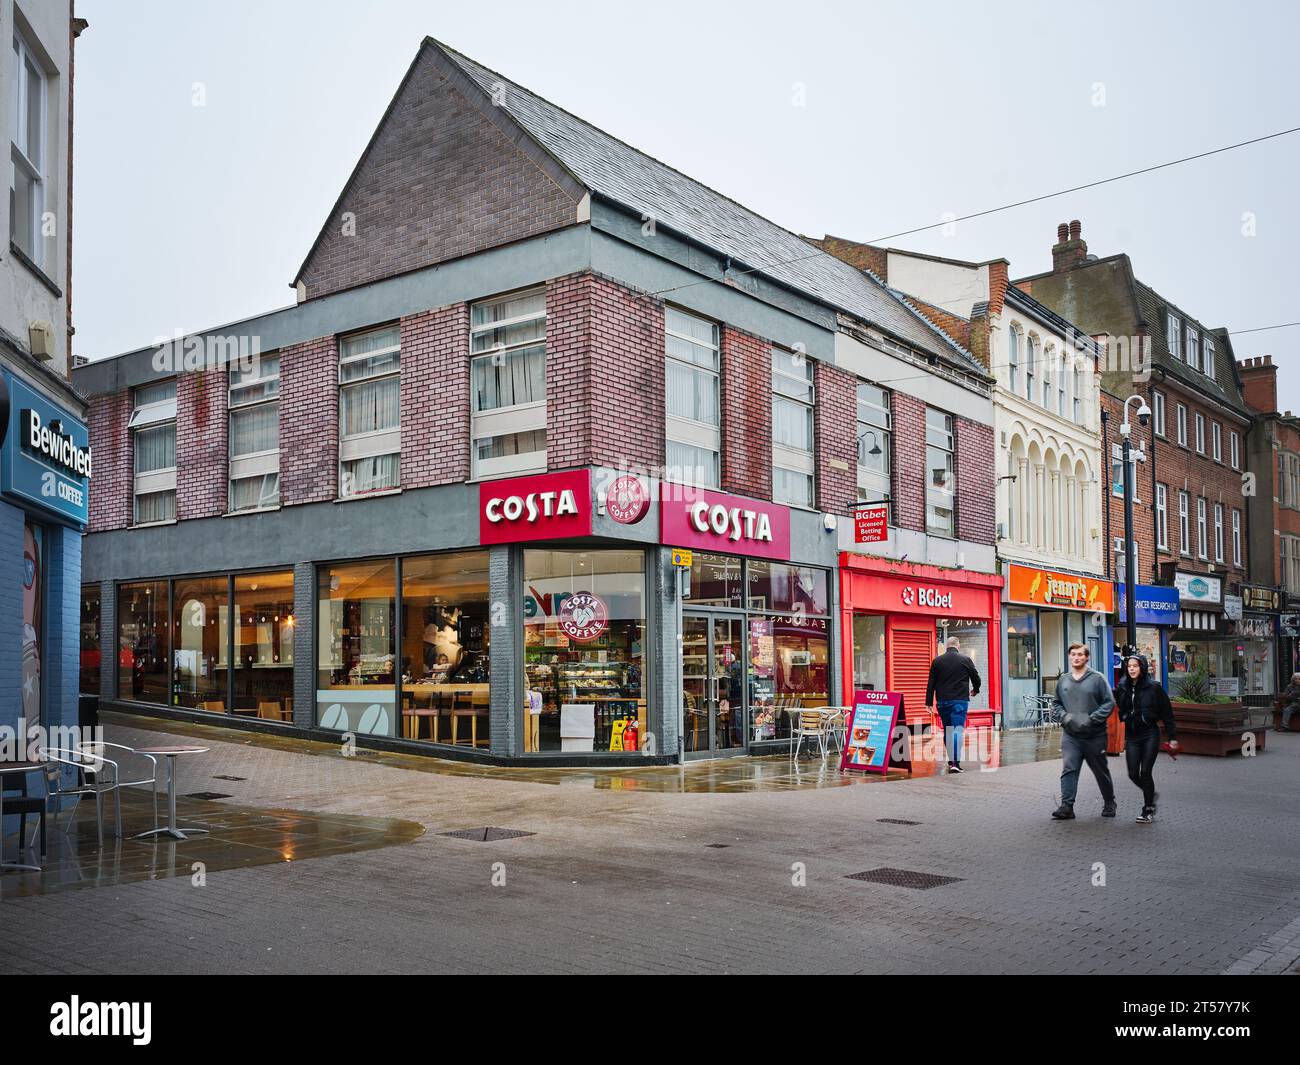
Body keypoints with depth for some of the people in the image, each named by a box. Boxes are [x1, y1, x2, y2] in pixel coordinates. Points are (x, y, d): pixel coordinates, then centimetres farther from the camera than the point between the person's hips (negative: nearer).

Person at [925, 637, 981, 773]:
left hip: (942, 701, 3)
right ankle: (955, 763, -19)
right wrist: (975, 690, 29)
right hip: (960, 700, -3)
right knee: (958, 729, -8)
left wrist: (929, 702, 6)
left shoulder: (937, 661, 5)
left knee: (947, 730, 15)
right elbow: (976, 677, 8)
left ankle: (951, 760, 23)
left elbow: (931, 683, 3)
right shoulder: (965, 660, -1)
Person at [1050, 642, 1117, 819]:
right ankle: (1067, 806, -12)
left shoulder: (1097, 678, -5)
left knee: (1101, 771, 13)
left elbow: (1109, 702, -8)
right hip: (1070, 735, 2)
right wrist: (1065, 717, -7)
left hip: (1095, 735, -2)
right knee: (1068, 769, -11)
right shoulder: (1063, 680, 7)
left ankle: (1109, 803, 33)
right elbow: (1056, 704, 13)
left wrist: (1091, 719, -17)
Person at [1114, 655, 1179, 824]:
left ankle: (1148, 810, 11)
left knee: (1145, 772, -5)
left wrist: (1173, 737, -4)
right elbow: (1120, 709, 10)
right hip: (1131, 735, 4)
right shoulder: (1122, 687, 4)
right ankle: (1151, 795, 32)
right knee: (1133, 774, 1)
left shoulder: (1153, 687, -6)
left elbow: (1167, 713, -3)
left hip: (1150, 734, -4)